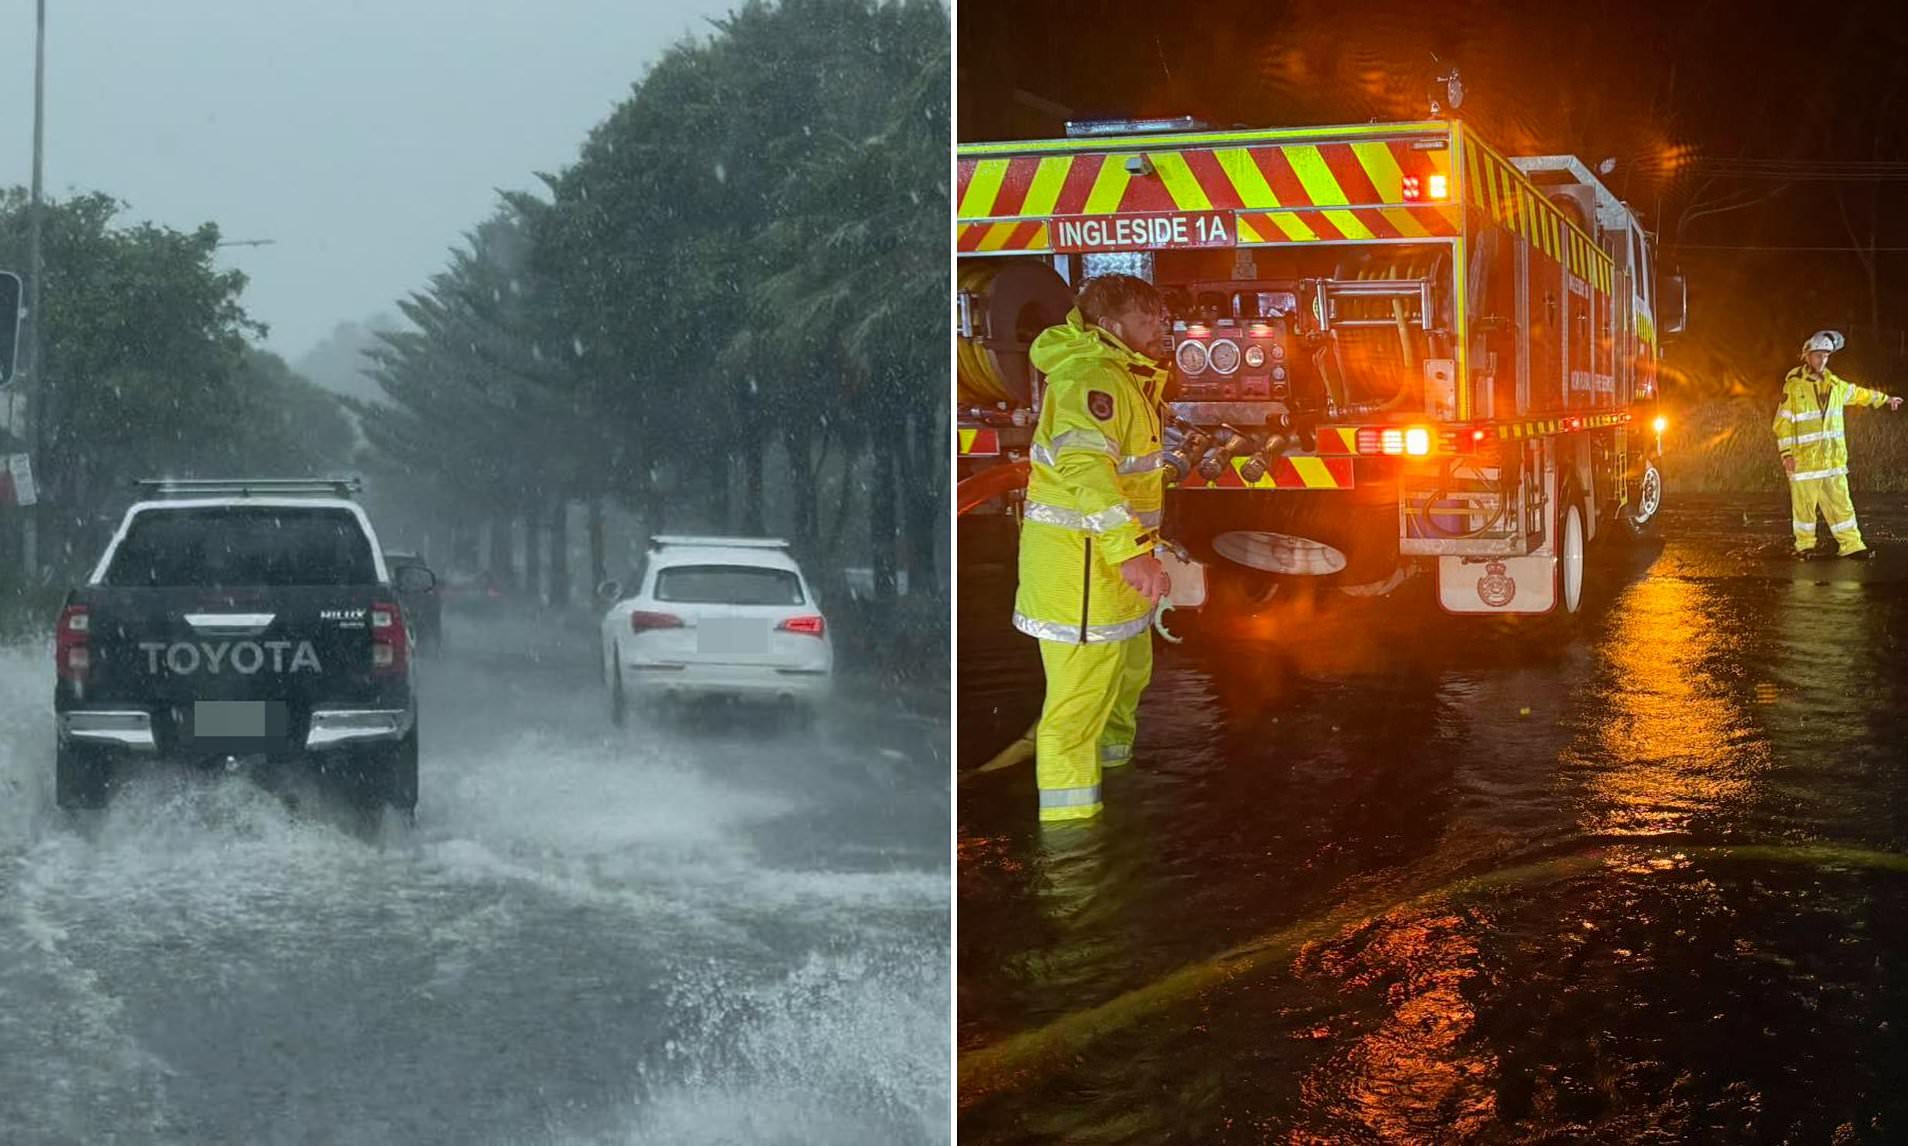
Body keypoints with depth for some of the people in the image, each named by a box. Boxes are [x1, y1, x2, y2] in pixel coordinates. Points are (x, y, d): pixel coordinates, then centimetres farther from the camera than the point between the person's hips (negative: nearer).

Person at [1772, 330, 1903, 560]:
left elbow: (1858, 394, 31)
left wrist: (1885, 399, 43)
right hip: (1804, 458, -5)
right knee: (1804, 504, 2)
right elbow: (1783, 421, -8)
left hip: (1833, 457, 5)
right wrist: (1786, 452, -13)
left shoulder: (1834, 384, 12)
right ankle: (1805, 546, 15)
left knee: (1840, 503, 3)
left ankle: (1851, 545, 5)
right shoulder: (1794, 385, -6)